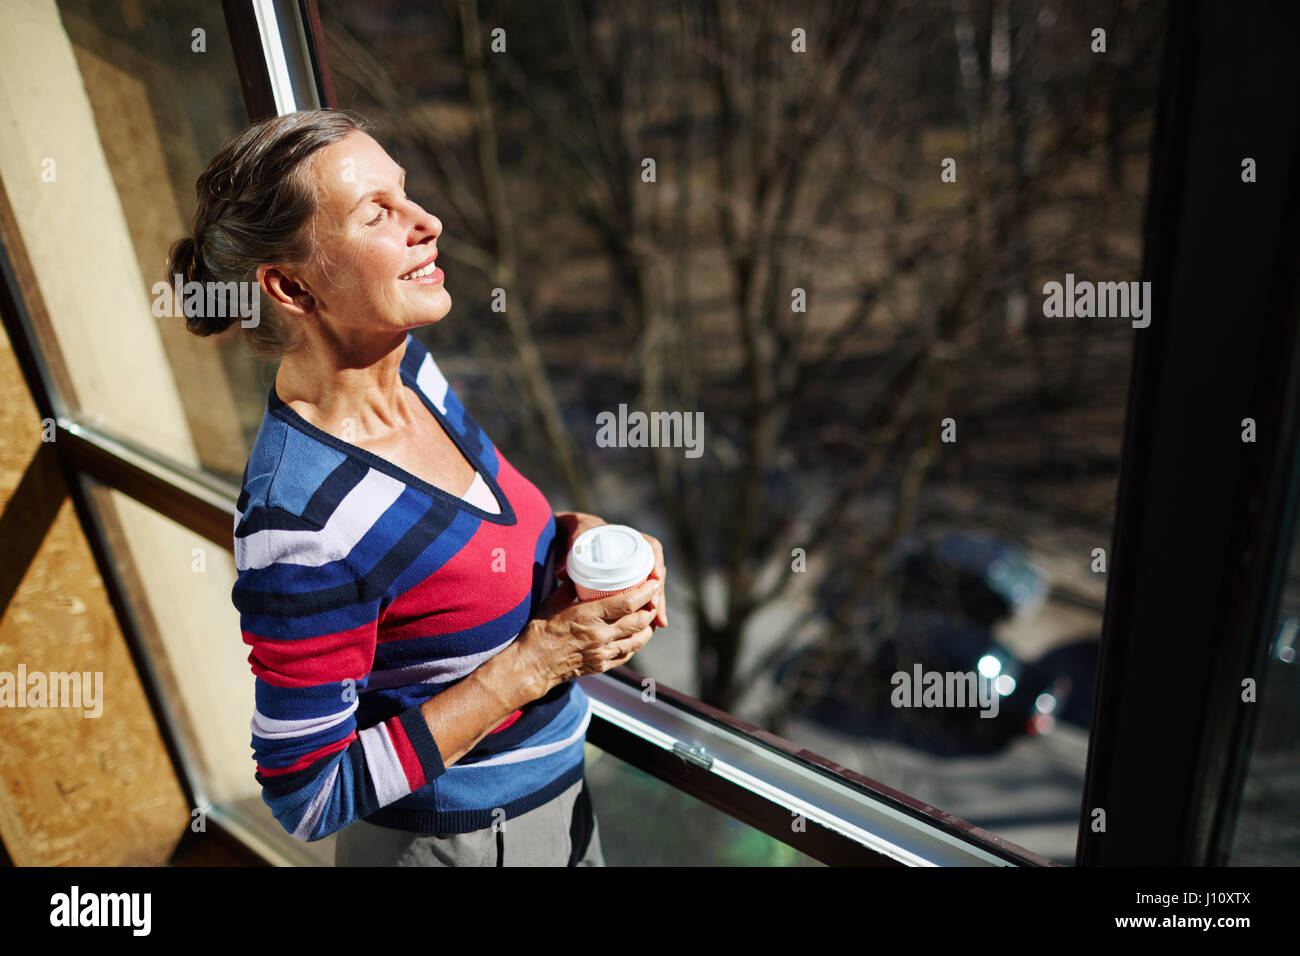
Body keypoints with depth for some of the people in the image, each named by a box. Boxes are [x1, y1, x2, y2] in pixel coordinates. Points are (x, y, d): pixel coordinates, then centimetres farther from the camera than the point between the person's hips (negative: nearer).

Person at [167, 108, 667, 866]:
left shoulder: (410, 366, -9)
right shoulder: (300, 526, -32)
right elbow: (309, 797, -24)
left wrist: (572, 534, -13)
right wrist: (539, 659, -27)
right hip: (457, 839, -7)